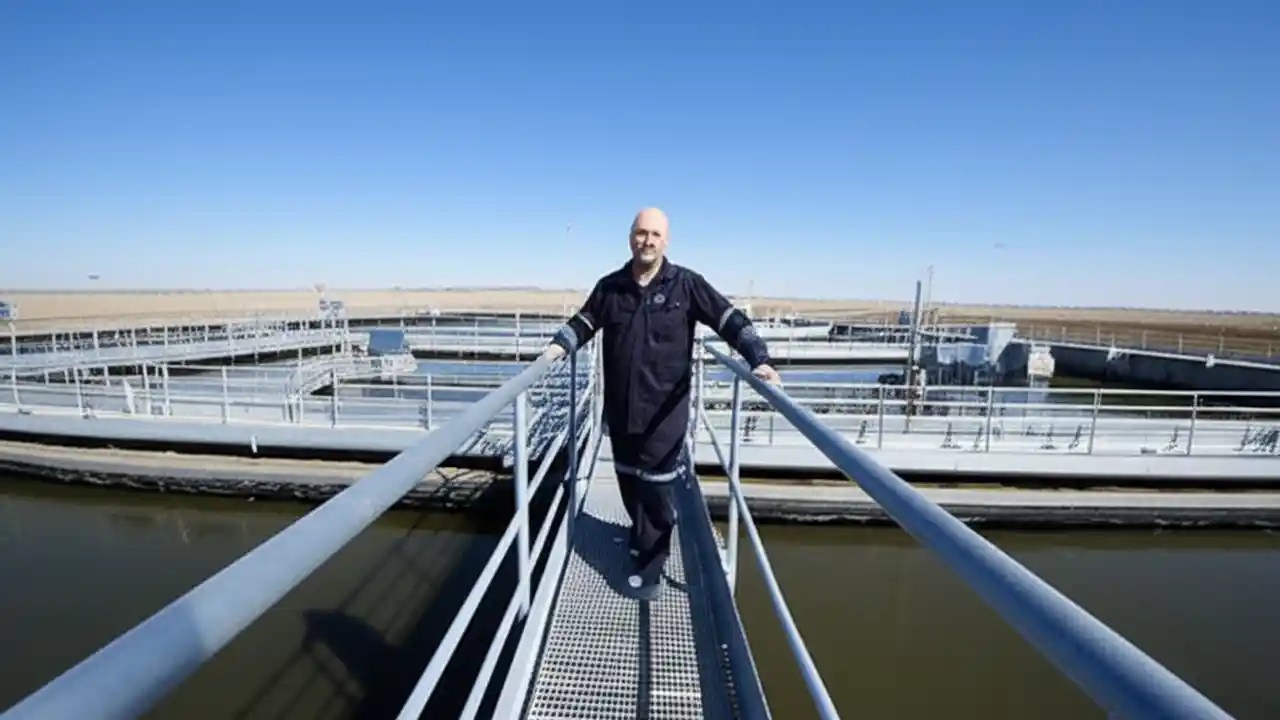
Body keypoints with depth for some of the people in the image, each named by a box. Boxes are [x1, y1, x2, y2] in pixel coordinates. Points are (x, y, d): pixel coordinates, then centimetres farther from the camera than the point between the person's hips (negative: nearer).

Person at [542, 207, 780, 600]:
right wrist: (559, 345, 1)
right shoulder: (609, 286, 3)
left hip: (665, 409, -3)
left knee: (656, 486, 2)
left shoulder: (686, 284, -6)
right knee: (628, 480, 18)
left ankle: (649, 565, 19)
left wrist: (759, 360, -15)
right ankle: (643, 536, 44)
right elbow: (584, 322, 17)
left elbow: (731, 320, -5)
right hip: (620, 408, 4)